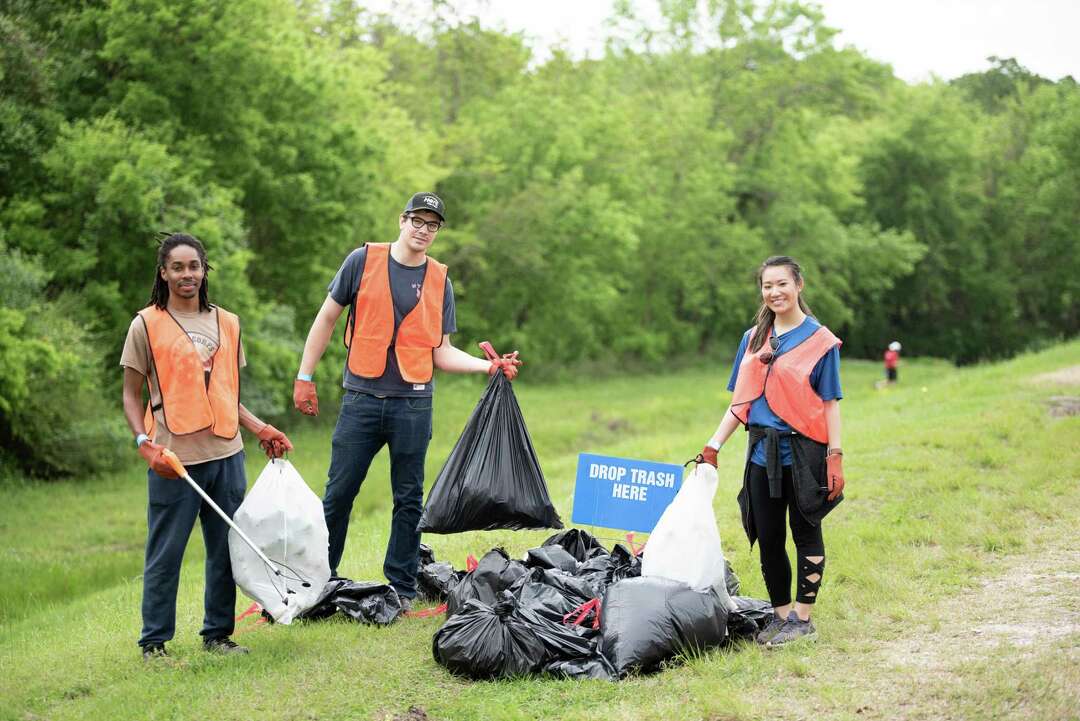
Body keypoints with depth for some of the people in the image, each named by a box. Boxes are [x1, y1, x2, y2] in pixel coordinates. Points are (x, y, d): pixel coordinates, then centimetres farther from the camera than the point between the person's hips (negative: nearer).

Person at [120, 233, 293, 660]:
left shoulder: (226, 324, 13)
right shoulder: (147, 325, 0)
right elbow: (131, 395, 2)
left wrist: (260, 428, 8)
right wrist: (145, 443, -12)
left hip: (227, 454, 5)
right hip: (173, 460, -5)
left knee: (226, 551, 9)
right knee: (165, 555, 0)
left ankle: (218, 634, 21)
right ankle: (154, 643, 10)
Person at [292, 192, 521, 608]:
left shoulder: (440, 282, 8)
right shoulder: (363, 261, 1)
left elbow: (441, 352, 9)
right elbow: (327, 318, 7)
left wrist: (488, 366, -5)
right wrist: (304, 377, 4)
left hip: (413, 404, 2)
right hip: (361, 399, -2)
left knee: (409, 500, 6)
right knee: (338, 495, 1)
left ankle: (402, 587, 16)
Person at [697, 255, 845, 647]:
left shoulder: (819, 340, -3)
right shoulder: (753, 339, 11)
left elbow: (830, 404, -4)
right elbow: (739, 401, 13)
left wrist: (835, 458, -10)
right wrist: (713, 446, 6)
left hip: (803, 452, -5)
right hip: (762, 453, 5)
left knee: (806, 534, 4)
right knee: (767, 538, 8)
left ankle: (802, 618, 11)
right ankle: (780, 614, 21)